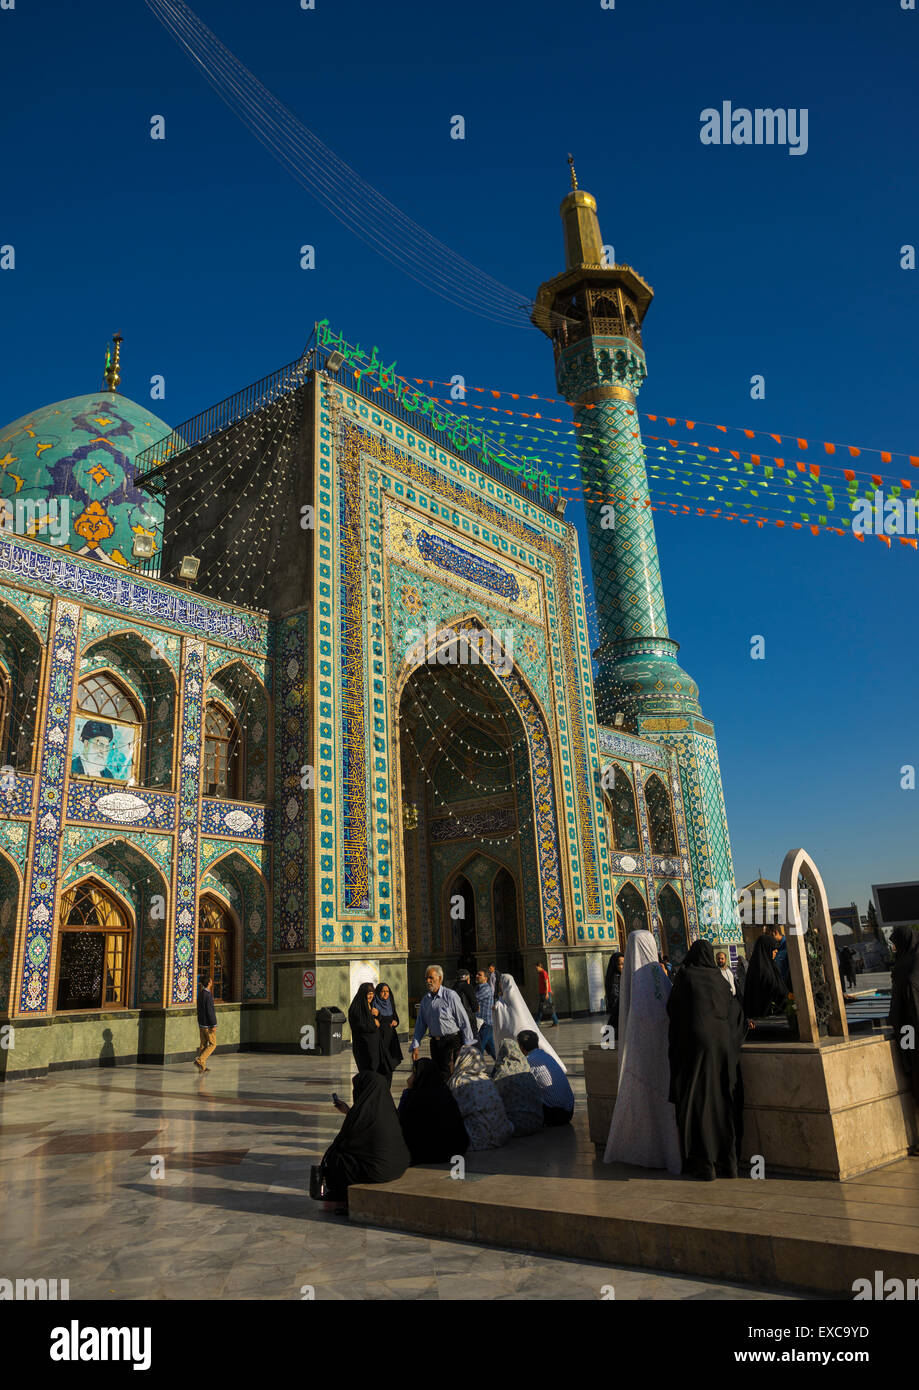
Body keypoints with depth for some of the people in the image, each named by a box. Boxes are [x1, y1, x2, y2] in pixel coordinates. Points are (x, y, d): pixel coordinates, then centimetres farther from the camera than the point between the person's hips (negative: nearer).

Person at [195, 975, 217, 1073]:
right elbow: (210, 1011, -20)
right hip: (208, 1024, -8)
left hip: (201, 1024, 8)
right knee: (212, 1044, 0)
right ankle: (200, 1060, -9)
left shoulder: (200, 994, 8)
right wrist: (213, 1025, -17)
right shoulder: (208, 995, -19)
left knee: (203, 1044, 11)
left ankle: (202, 1066, 12)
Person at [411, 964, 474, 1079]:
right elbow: (420, 1025, 14)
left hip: (452, 1041, -6)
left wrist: (468, 1046, -8)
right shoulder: (425, 1000, 9)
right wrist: (415, 1046, 7)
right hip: (435, 1043, 6)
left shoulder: (450, 996, -9)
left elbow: (464, 1021, -8)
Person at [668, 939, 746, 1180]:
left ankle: (704, 1163, -1)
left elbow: (672, 1009, 3)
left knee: (698, 1099, 0)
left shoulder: (685, 977, -1)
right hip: (722, 1042, 4)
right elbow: (736, 1010, 15)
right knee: (723, 1099, 11)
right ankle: (729, 1160, 14)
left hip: (695, 1042, -4)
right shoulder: (718, 979, 10)